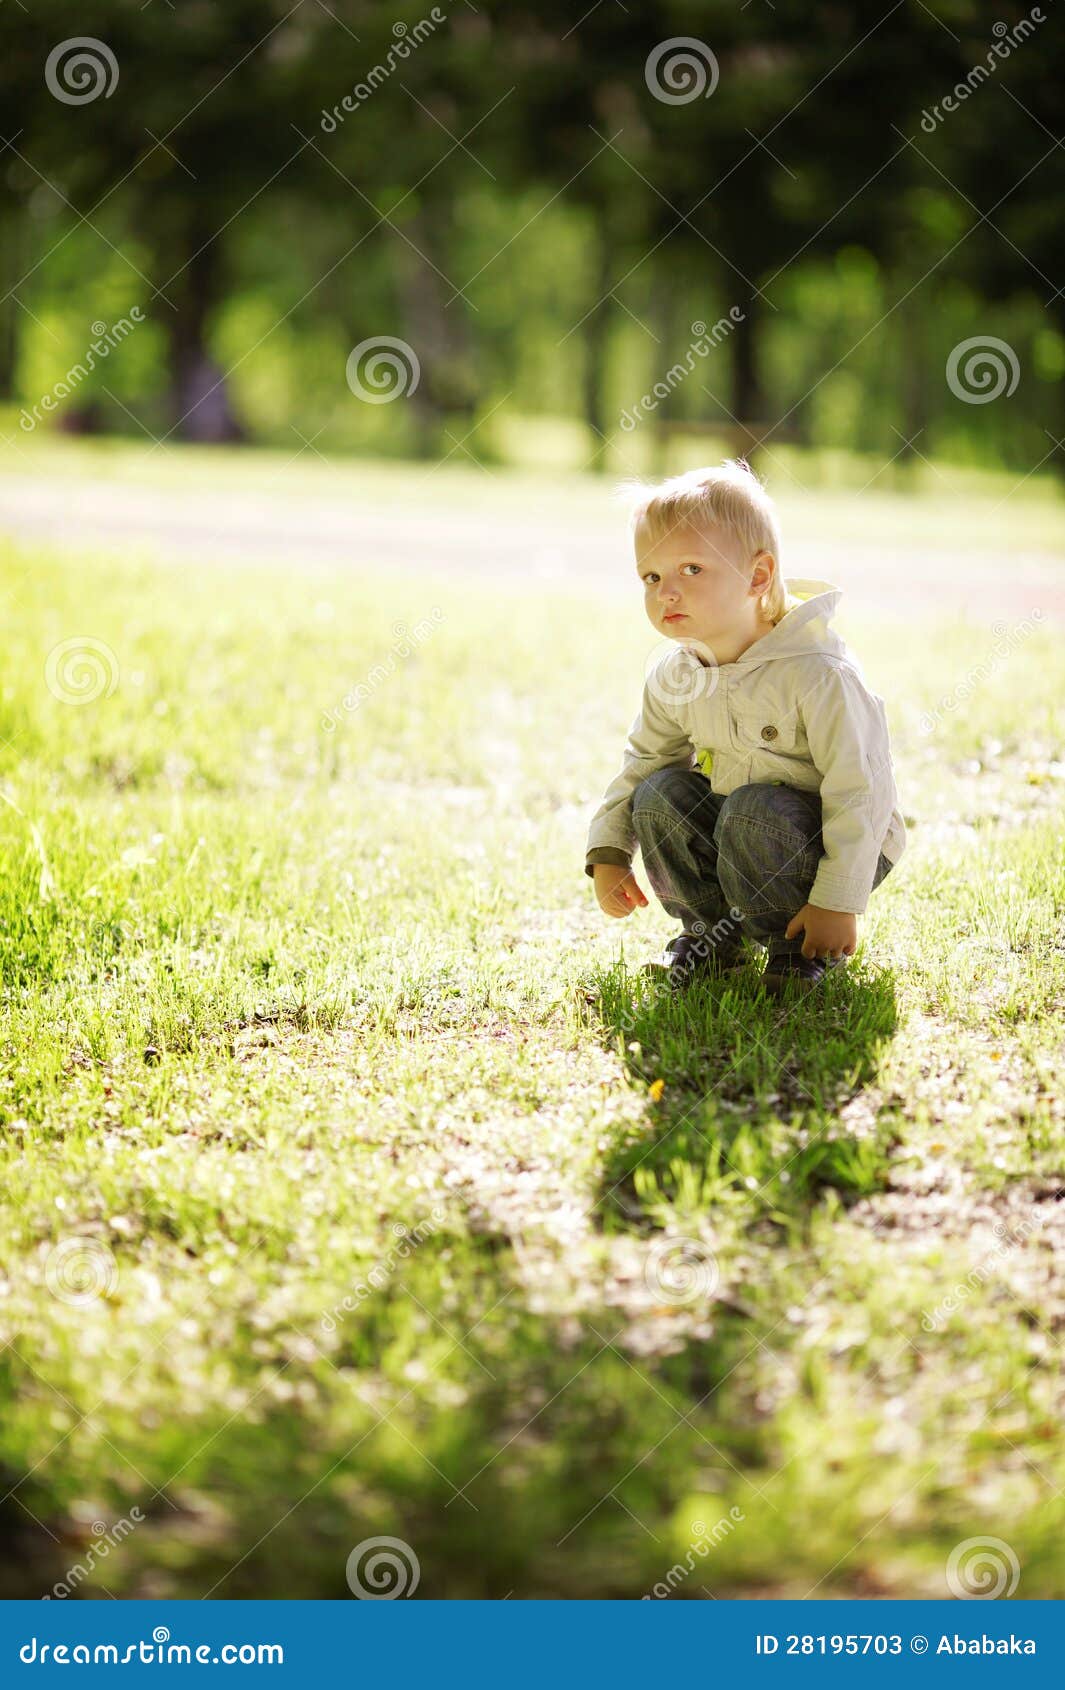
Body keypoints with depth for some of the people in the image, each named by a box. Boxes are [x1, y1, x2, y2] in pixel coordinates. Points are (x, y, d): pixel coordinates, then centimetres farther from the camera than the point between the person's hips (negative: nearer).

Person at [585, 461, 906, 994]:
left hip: (843, 844, -7)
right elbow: (641, 763, 10)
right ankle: (710, 930, 5)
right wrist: (607, 854, -3)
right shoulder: (671, 676, -6)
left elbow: (858, 793, -26)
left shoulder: (817, 674, -28)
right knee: (659, 793, -15)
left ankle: (800, 945, -8)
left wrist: (838, 902, -28)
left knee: (753, 810, -33)